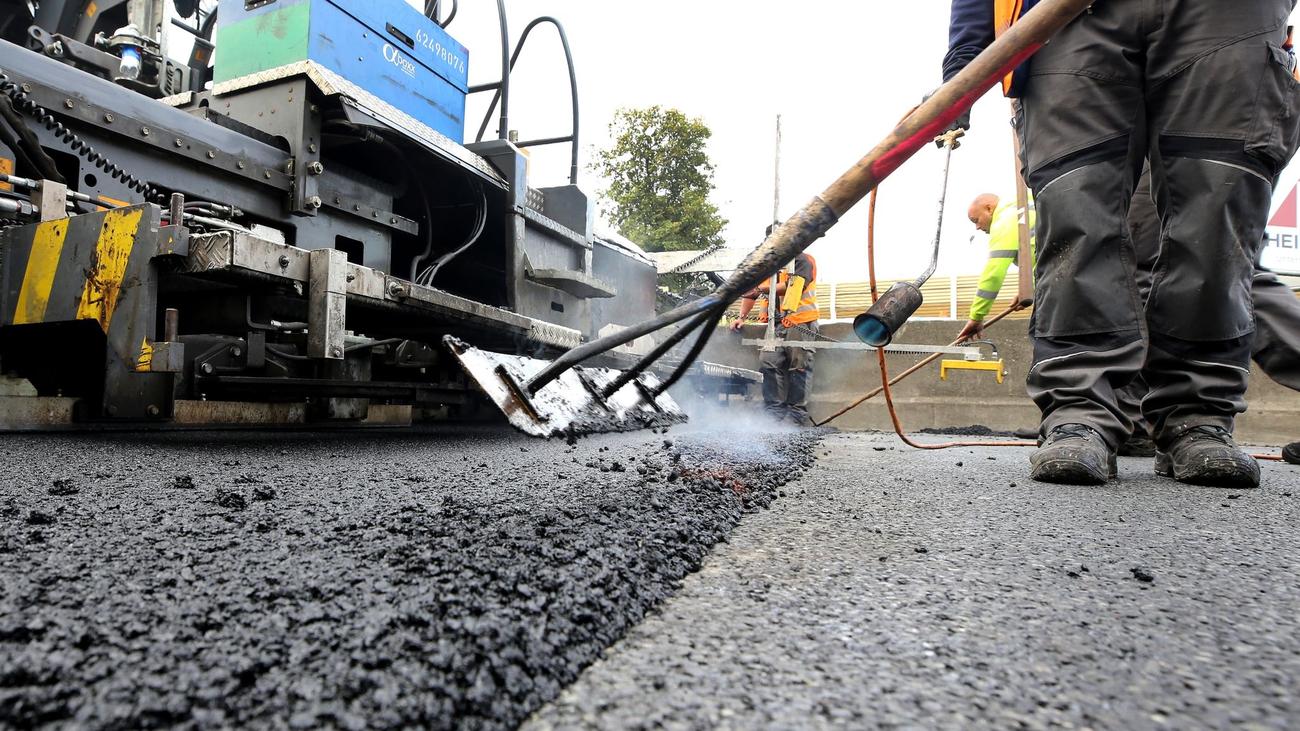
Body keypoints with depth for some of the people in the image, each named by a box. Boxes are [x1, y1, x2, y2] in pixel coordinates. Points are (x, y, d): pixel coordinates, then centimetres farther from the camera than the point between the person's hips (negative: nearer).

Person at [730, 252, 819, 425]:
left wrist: (762, 289, -17)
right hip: (776, 324, 5)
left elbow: (793, 286, -12)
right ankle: (774, 413, -4)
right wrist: (742, 317, 14)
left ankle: (797, 414, -1)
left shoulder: (803, 261, 3)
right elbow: (751, 290, 24)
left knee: (799, 366, -6)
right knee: (769, 363, -7)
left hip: (800, 322, -5)